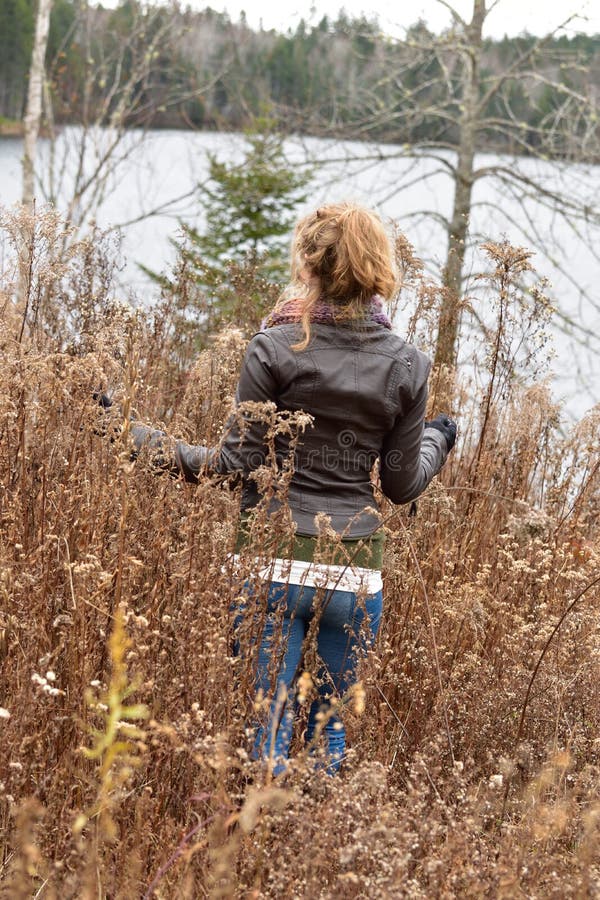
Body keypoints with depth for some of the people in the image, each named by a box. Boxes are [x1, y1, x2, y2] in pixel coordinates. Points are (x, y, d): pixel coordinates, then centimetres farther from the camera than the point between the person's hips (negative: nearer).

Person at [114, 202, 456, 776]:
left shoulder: (275, 348, -7)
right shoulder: (407, 366, 2)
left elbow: (238, 463, -7)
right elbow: (402, 484, 7)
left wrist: (146, 442, 3)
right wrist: (438, 440, 28)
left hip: (274, 559, -3)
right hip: (357, 567, 3)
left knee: (268, 725, 3)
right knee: (331, 726, 16)